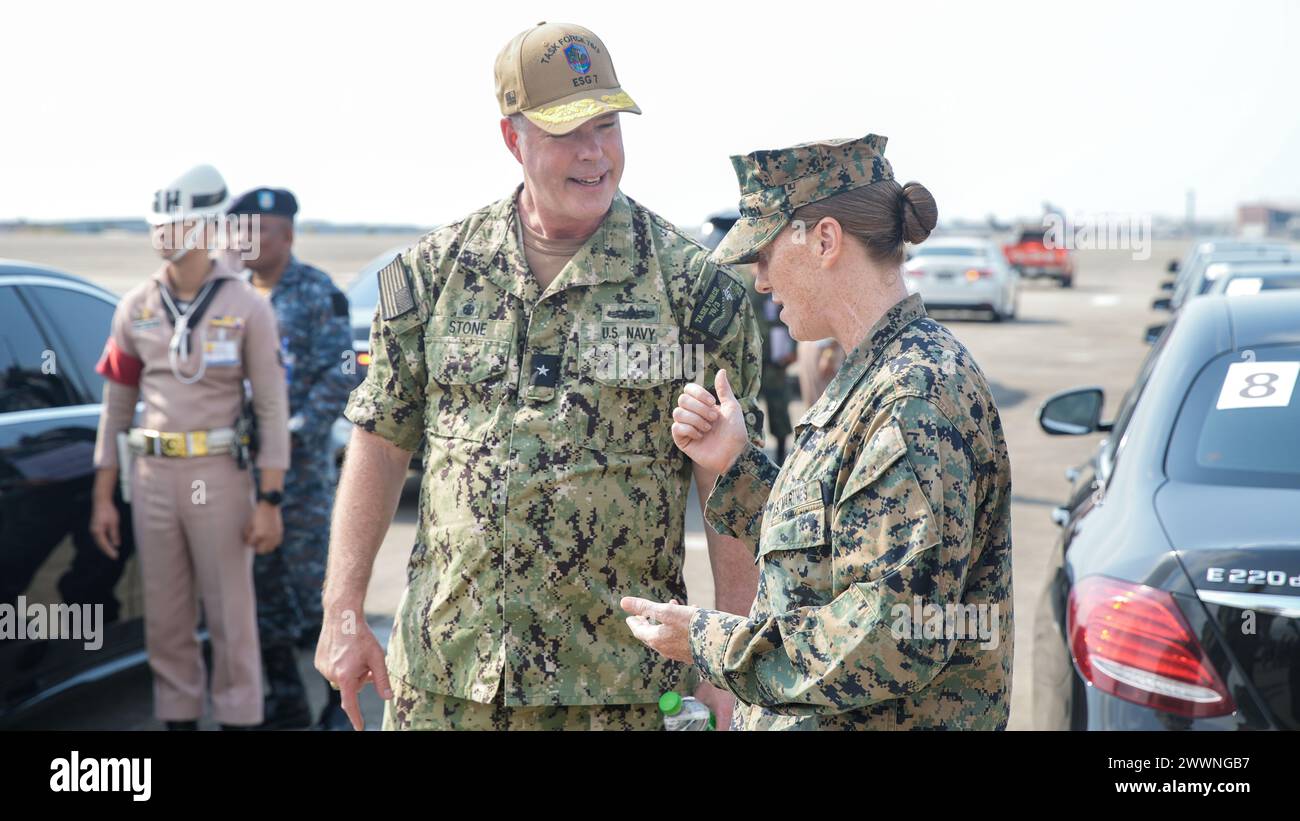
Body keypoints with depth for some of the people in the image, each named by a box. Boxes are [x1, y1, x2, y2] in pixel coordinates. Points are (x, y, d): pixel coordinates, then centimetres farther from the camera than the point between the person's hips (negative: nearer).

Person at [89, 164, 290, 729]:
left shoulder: (246, 308, -3)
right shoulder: (135, 308, 8)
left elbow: (272, 409, -5)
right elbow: (116, 406, 11)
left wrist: (269, 502, -10)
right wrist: (102, 497, 8)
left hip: (219, 476, -3)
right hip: (152, 477, 4)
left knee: (231, 617, 2)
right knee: (166, 620, 9)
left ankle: (238, 718, 11)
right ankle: (178, 719, 20)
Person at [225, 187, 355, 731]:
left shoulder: (318, 293, -6)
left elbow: (342, 376, -11)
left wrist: (294, 434, -18)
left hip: (302, 462, -6)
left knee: (311, 578, -4)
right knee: (262, 581, 8)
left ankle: (342, 696, 10)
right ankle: (286, 699, 19)